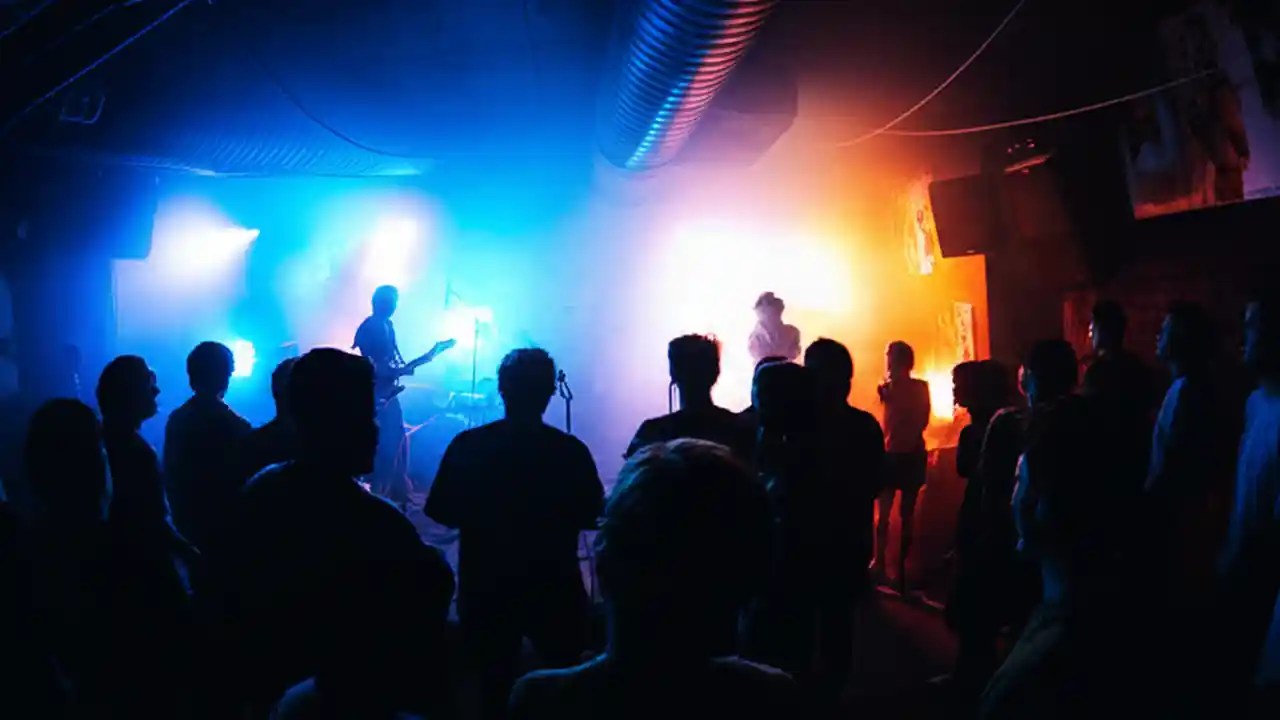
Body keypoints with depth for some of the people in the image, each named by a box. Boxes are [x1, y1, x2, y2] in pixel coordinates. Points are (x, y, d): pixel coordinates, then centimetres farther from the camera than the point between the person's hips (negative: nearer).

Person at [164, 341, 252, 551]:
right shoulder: (234, 426, -18)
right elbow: (244, 481, -13)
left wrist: (179, 515, 19)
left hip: (187, 522, 7)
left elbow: (170, 475, 9)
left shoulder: (176, 419, 1)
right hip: (225, 524, -6)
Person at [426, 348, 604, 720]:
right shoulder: (571, 450, -13)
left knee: (495, 687, 17)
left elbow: (443, 513, -3)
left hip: (486, 590, 1)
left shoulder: (467, 445, -11)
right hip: (555, 590, -1)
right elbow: (590, 517, -3)